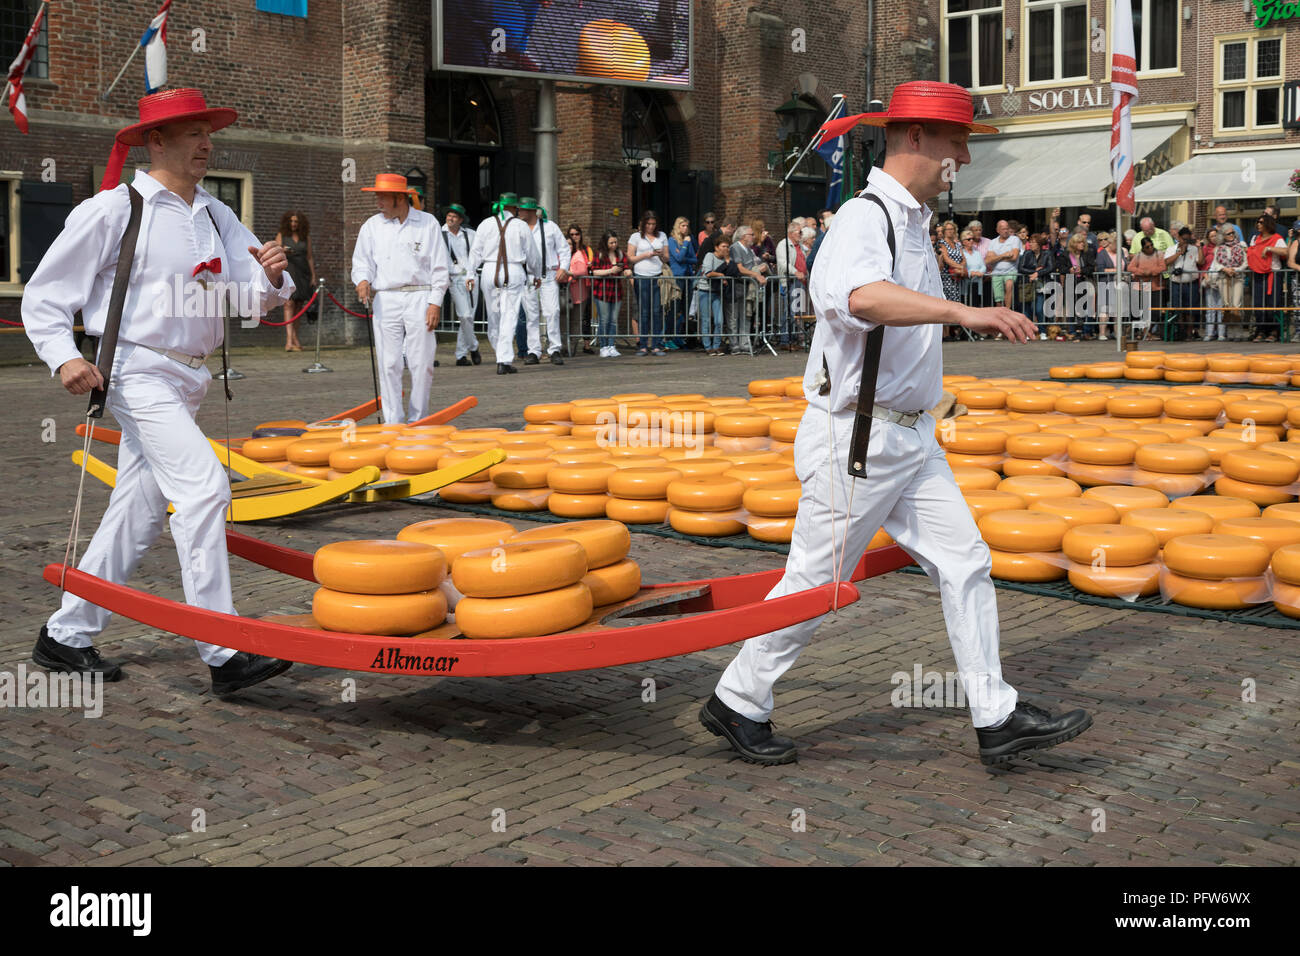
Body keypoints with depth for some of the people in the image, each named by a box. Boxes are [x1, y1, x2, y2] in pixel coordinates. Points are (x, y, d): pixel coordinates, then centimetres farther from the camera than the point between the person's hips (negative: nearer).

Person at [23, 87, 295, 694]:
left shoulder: (217, 217, 13)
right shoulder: (112, 210, -5)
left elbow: (257, 296, 6)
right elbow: (43, 296, -2)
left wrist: (271, 277, -16)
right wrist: (64, 357, -17)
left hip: (186, 381, 7)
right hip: (138, 373, -7)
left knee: (138, 514, 11)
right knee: (203, 486, -21)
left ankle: (65, 637, 26)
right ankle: (223, 654, -20)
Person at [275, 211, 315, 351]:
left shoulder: (306, 237, 11)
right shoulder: (281, 235, 5)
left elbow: (309, 257, 12)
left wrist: (313, 276, 6)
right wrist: (282, 251, -23)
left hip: (302, 273, 3)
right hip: (287, 271, -3)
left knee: (298, 306, 7)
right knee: (289, 304, -16)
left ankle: (294, 339, 18)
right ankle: (289, 340, -26)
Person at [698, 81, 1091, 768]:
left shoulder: (911, 222, 16)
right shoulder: (863, 217, -17)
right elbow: (865, 297, -39)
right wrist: (964, 312, -47)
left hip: (911, 438, 9)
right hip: (855, 436, -9)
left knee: (965, 563, 5)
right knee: (815, 583, 1)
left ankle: (997, 719, 11)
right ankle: (737, 704, 18)